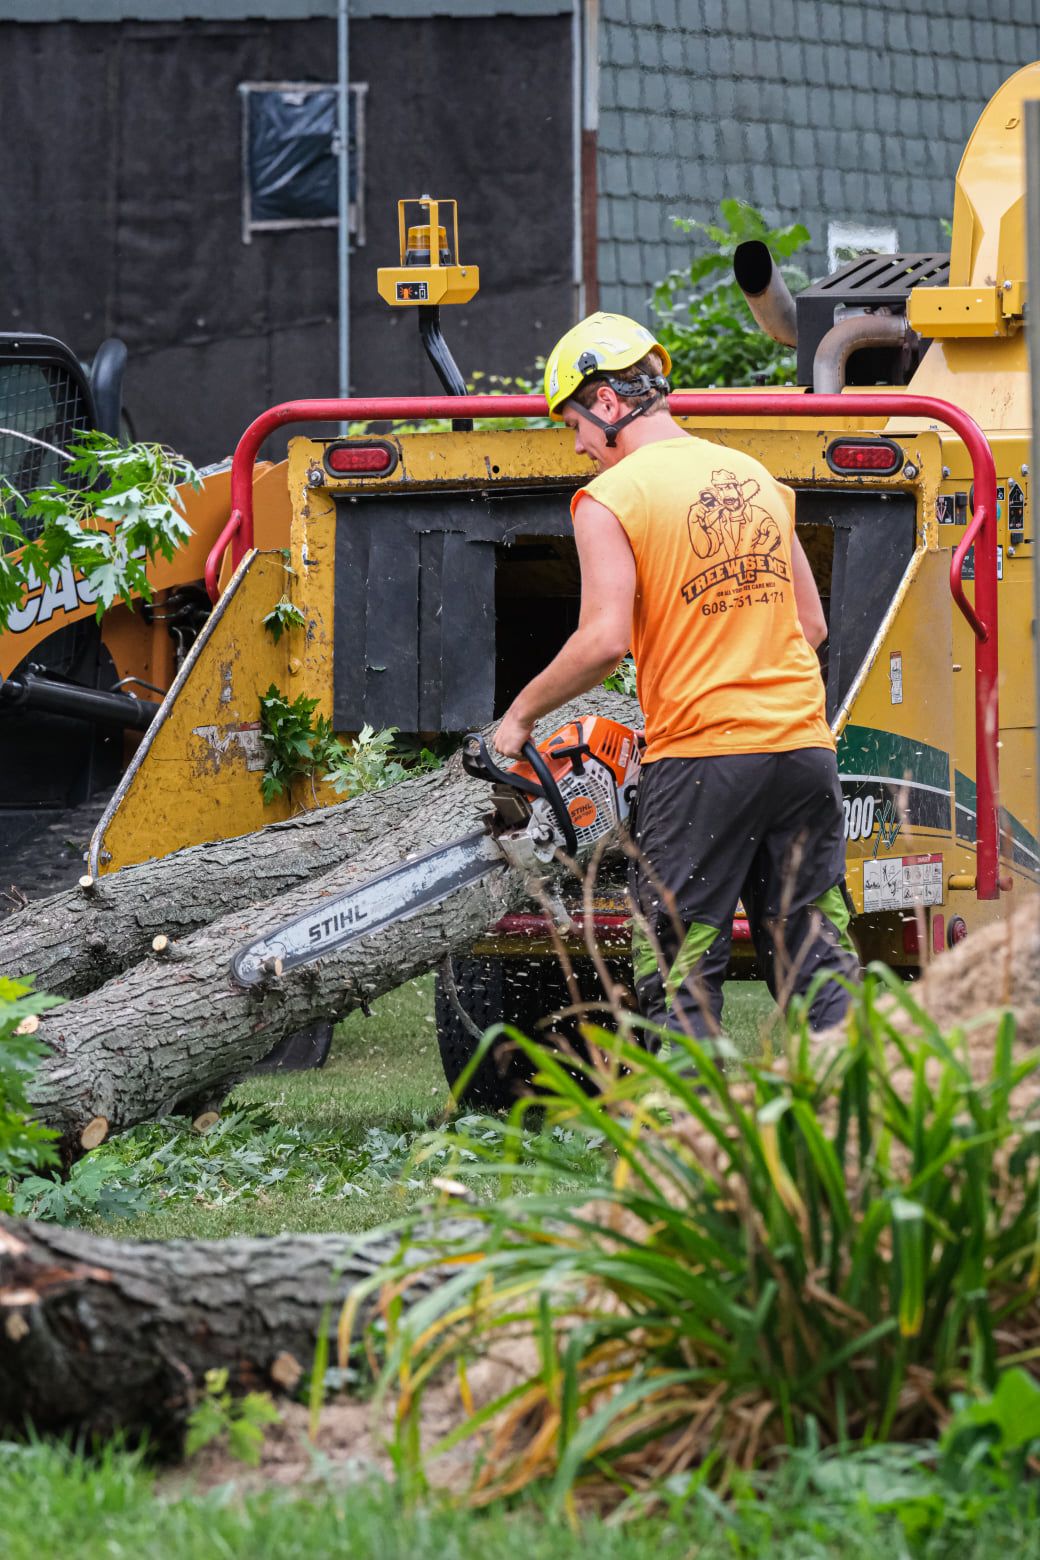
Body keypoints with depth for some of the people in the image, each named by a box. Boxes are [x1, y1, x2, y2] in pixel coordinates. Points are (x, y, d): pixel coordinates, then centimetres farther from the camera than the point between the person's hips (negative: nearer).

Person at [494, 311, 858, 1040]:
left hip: (701, 759, -6)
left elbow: (604, 641, -15)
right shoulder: (757, 478, 14)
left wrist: (521, 714, -2)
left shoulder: (611, 496, -6)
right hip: (803, 745, 6)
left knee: (680, 980, 1)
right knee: (821, 973, 9)